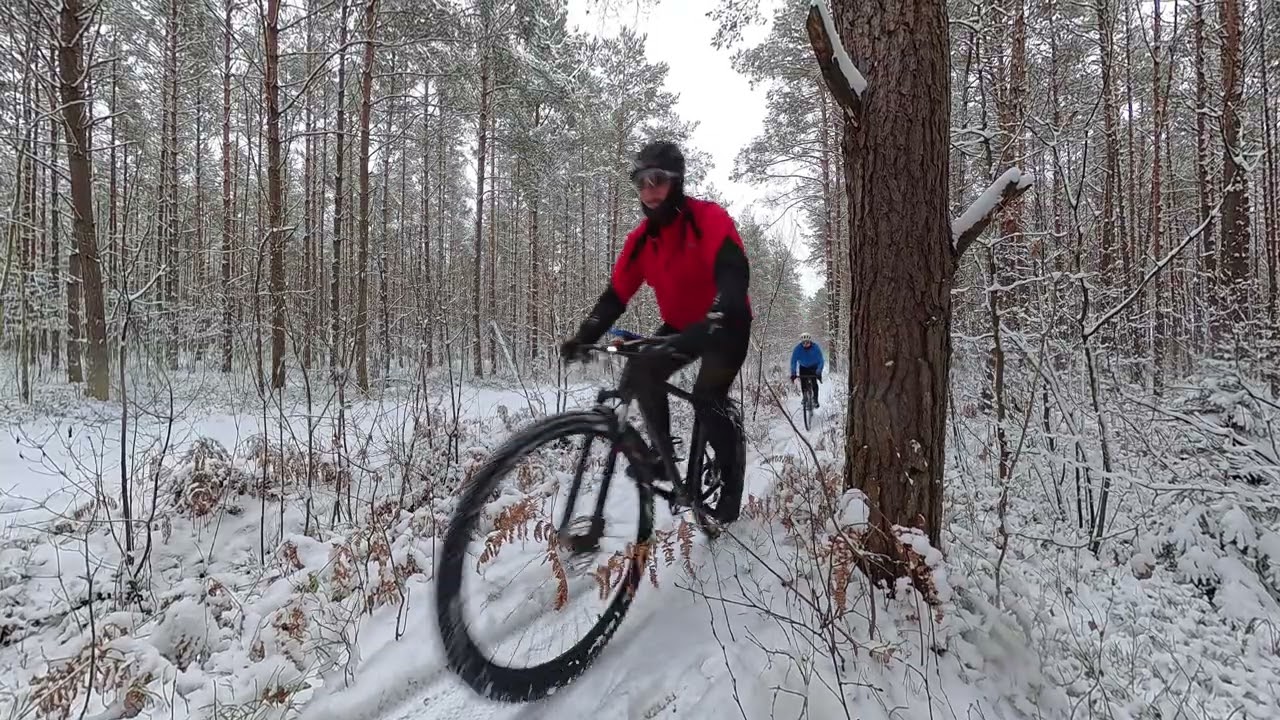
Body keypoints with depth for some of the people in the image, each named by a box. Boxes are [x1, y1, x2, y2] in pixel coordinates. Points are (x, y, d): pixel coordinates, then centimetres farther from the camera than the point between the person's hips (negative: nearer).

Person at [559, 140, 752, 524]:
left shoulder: (709, 218, -23)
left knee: (708, 396, -21)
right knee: (639, 372, -15)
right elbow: (616, 294, -8)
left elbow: (734, 275, -38)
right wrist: (583, 336, -22)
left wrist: (709, 326, -55)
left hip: (726, 324, -5)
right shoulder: (641, 238, -6)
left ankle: (732, 475, 2)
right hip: (681, 327, 5)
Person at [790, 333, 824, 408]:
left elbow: (821, 361, -27)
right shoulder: (798, 348, -24)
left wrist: (819, 372, -40)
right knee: (803, 383, -9)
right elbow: (793, 361, -23)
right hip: (803, 367, 2)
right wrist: (793, 373, -34)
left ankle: (815, 400, -5)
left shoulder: (816, 347, -27)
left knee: (814, 382, -18)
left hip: (814, 367, -1)